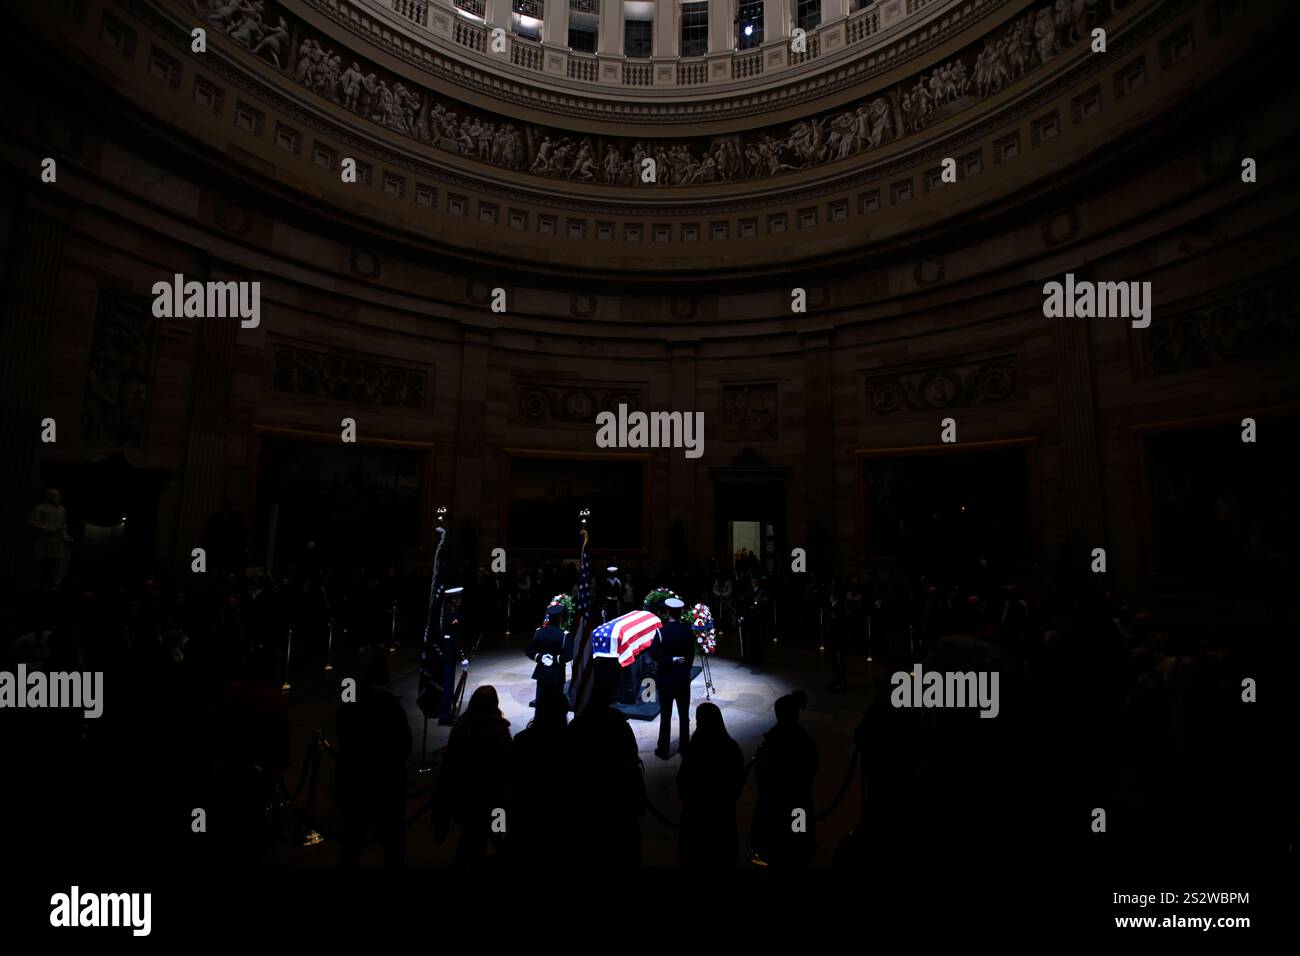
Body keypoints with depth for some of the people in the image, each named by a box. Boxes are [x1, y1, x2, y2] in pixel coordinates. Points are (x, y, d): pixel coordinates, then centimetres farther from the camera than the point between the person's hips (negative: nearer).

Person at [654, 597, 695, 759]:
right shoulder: (688, 631, -7)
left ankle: (663, 750, 16)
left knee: (665, 716, 7)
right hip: (683, 679, 2)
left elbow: (655, 655, -22)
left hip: (665, 679, -2)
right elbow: (691, 655, 0)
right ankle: (684, 747, 24)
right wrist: (684, 669, 12)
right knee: (684, 715, 14)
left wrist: (672, 660, -13)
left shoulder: (661, 632, -15)